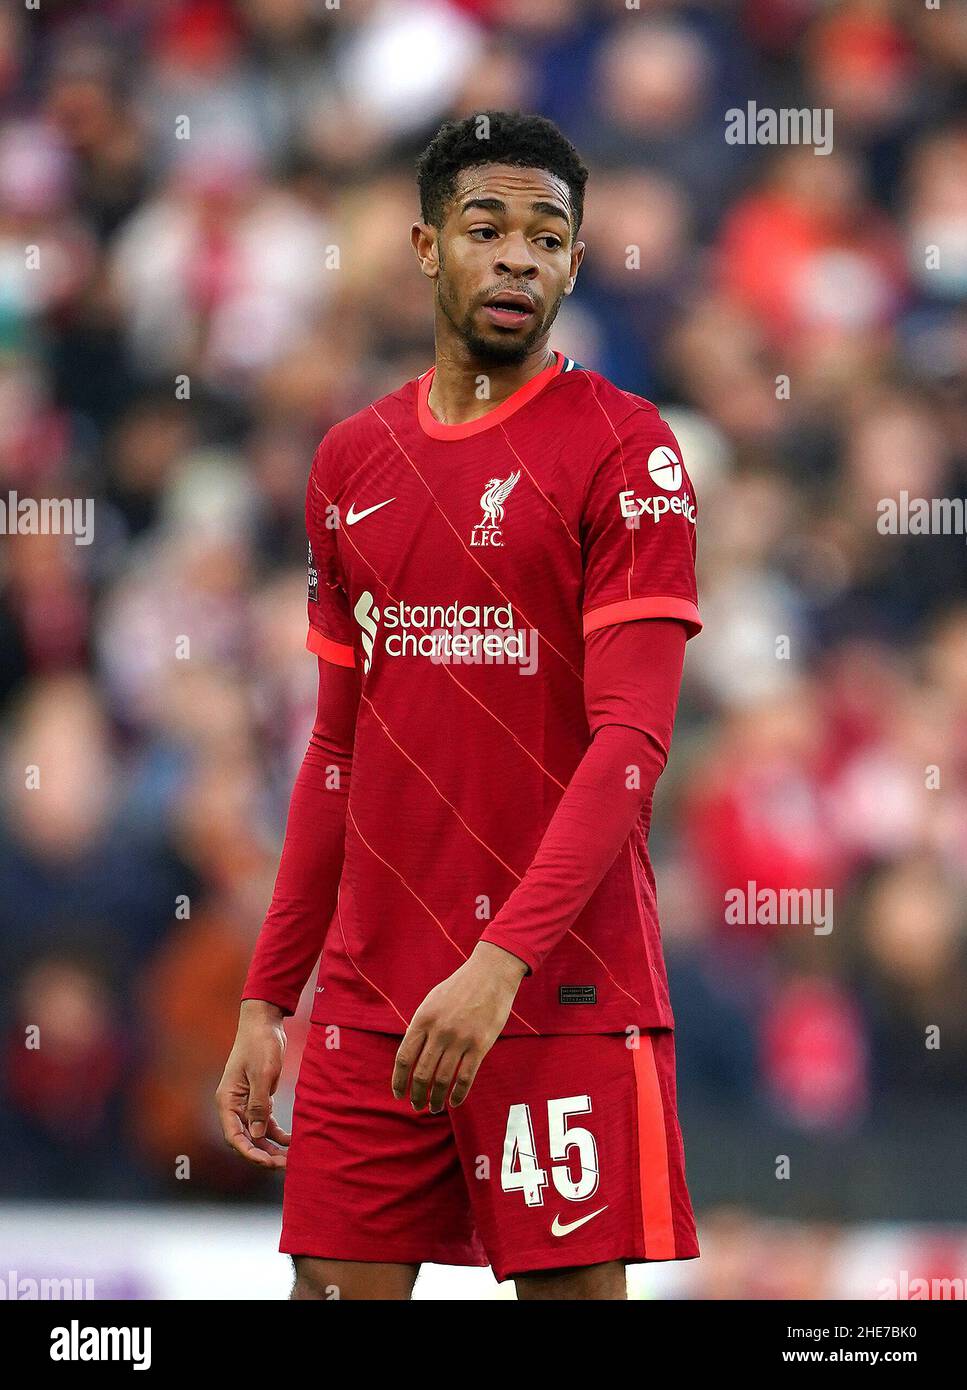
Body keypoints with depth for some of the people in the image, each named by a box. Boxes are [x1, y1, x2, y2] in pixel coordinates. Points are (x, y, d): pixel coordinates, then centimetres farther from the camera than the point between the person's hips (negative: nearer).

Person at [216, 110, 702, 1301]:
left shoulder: (623, 447, -4)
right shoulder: (352, 461, 13)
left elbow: (632, 740, -12)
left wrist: (501, 959, -22)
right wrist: (266, 998, 14)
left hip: (564, 988, -5)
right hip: (367, 998, 5)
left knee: (573, 1286, -3)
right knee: (334, 1282, 2)